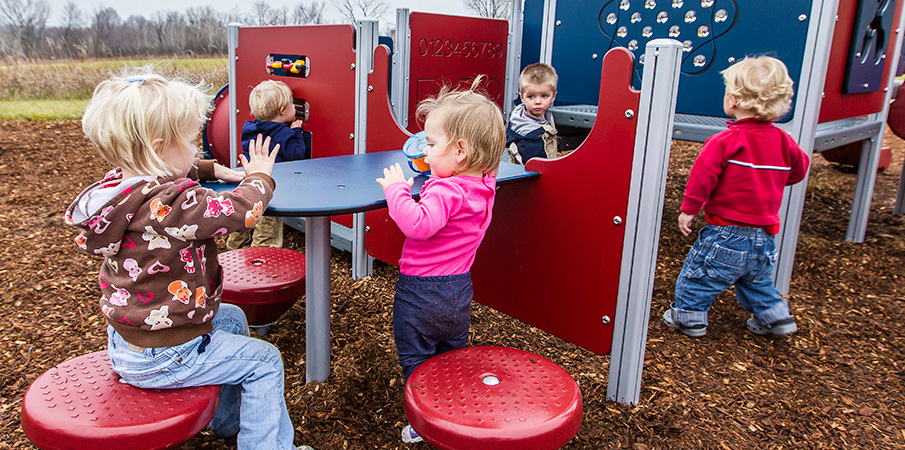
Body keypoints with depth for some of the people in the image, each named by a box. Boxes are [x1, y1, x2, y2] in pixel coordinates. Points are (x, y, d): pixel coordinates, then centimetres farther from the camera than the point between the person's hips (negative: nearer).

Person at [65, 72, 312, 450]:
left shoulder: (121, 184, -4)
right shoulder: (172, 206, -33)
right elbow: (241, 210, -25)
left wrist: (214, 170, 21)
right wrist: (259, 177, -6)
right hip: (159, 358, -10)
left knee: (232, 319, 29)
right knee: (264, 361, 4)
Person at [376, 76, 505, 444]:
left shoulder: (446, 191, -28)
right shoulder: (482, 187, -1)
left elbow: (419, 224, -42)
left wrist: (397, 188, -31)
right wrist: (434, 179, 6)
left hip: (421, 290, -8)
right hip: (459, 290, 9)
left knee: (415, 360, 12)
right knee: (452, 357, 26)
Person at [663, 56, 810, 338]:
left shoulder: (724, 142, -19)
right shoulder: (784, 141, 2)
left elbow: (702, 176, -20)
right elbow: (798, 171, 18)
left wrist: (688, 209, -10)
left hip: (727, 233, -7)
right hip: (765, 235, 7)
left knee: (698, 274, 10)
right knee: (756, 279, 29)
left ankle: (689, 317, 19)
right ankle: (774, 316, 35)